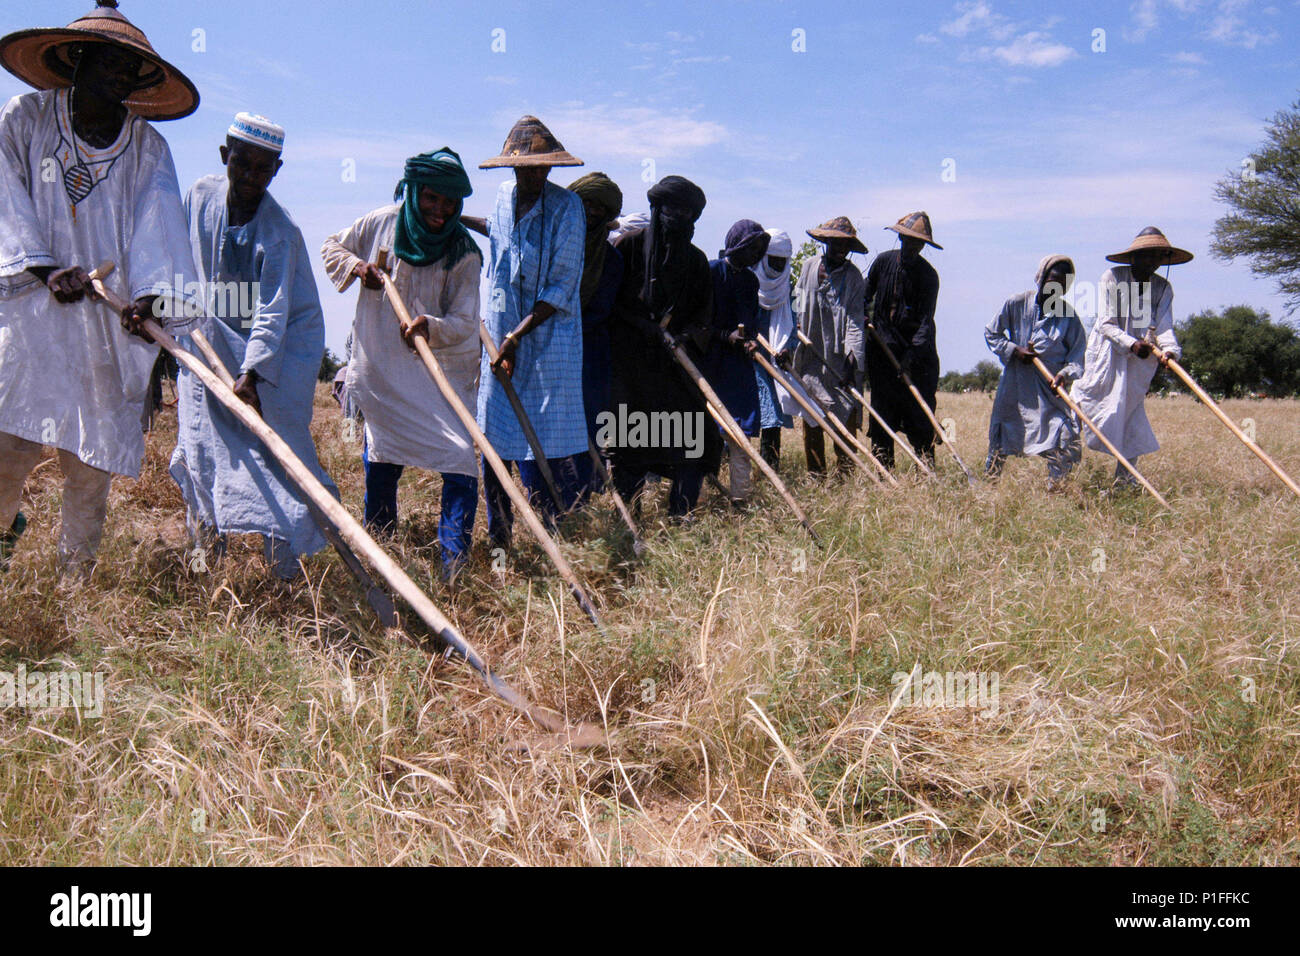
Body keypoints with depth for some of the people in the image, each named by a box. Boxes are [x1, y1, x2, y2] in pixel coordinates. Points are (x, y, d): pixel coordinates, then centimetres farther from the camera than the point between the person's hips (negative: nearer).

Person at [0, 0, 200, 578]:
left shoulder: (146, 146, 9)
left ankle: (75, 582, 11)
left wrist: (151, 292, -23)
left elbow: (156, 223, -6)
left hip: (110, 320, 1)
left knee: (93, 457, 1)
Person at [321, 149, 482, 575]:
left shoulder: (463, 253, -9)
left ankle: (454, 565, -11)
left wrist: (432, 327, -36)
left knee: (461, 463, -16)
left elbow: (465, 322, -15)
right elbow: (332, 247, 14)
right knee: (380, 465, 15)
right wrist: (355, 266, -8)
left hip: (440, 373, -2)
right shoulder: (380, 224, -2)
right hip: (380, 372, 3)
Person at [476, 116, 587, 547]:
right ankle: (499, 542, 19)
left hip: (547, 341, -5)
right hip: (500, 337, 5)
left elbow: (561, 288, -12)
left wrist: (516, 337, -16)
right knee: (492, 445, 6)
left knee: (551, 448, -6)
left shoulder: (567, 206, -8)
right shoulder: (503, 197, 8)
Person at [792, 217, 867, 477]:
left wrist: (852, 357, -17)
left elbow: (855, 319, -6)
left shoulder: (853, 276, 1)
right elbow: (798, 302, 17)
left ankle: (845, 472, 3)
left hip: (841, 357, -1)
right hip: (811, 354, 1)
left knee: (848, 411, -5)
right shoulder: (809, 267, 6)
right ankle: (816, 473, 6)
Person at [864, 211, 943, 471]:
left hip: (917, 351, -2)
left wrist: (912, 354, -23)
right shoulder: (883, 262, 3)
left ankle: (927, 468, -1)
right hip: (882, 347, 2)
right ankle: (882, 470, 8)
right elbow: (865, 296, 17)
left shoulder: (928, 275, -5)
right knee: (882, 410, 3)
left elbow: (926, 319, -13)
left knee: (919, 411, -6)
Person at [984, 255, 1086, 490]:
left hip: (1050, 390, 0)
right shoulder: (1016, 304, -4)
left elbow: (1077, 358, -4)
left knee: (1066, 440, -10)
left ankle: (1054, 488, 5)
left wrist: (1064, 374, -24)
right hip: (1015, 385, 0)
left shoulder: (1069, 316, -3)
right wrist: (1014, 350, -9)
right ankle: (990, 480, 29)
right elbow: (991, 334, 5)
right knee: (1001, 436, 10)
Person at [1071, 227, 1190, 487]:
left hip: (1139, 362, 4)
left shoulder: (1163, 287, 3)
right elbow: (1106, 323, -13)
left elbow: (1164, 326, -9)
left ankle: (1125, 476, 14)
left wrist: (1170, 348, -31)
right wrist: (1131, 344, -28)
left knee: (1132, 414, 6)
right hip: (1105, 358, -4)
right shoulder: (1112, 278, -8)